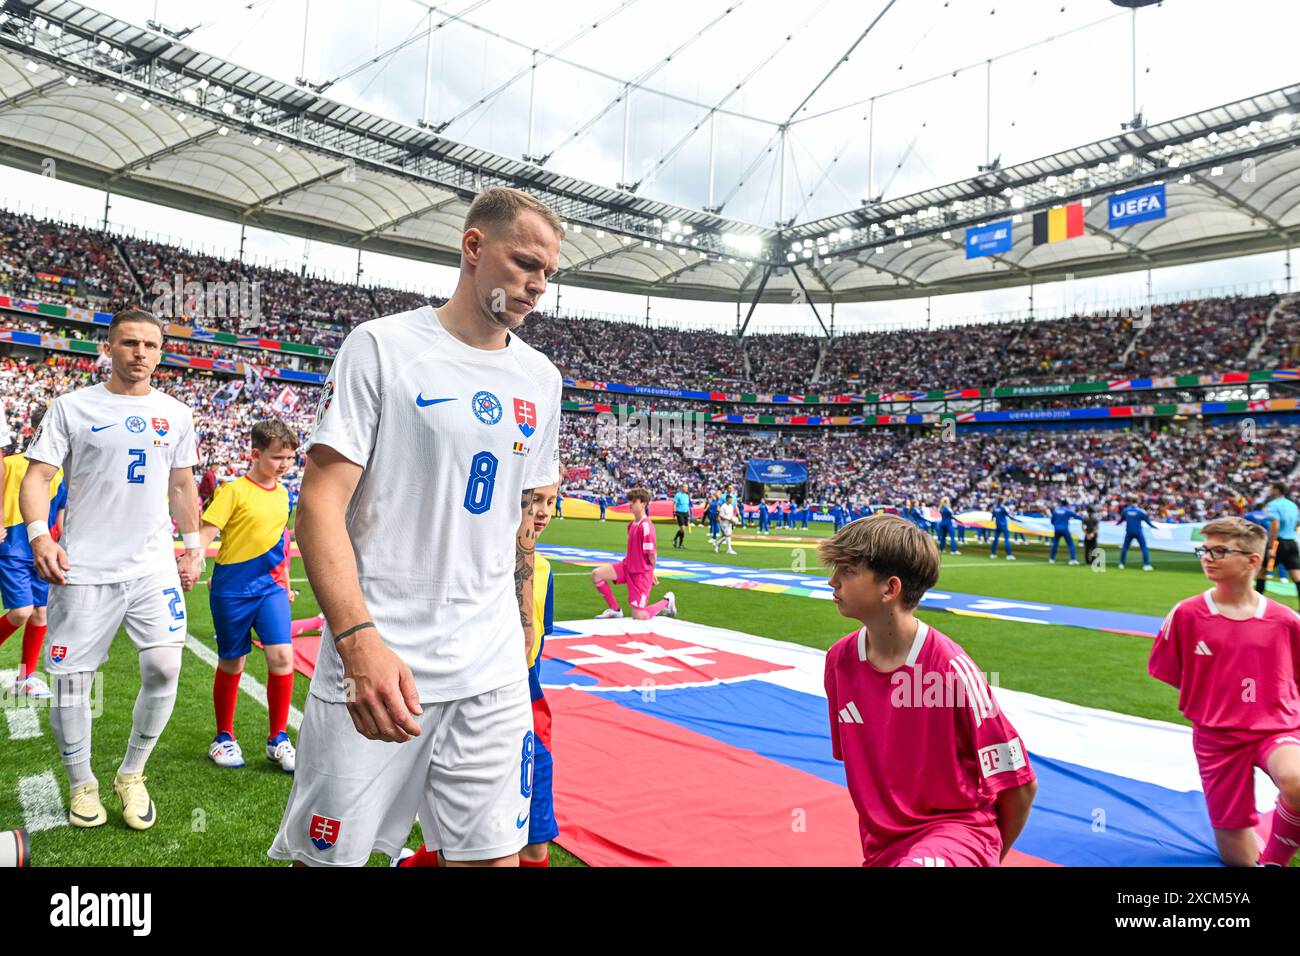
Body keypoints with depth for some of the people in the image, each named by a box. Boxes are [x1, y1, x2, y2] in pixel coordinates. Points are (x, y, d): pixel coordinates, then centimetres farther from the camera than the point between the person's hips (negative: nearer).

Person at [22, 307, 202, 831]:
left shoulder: (176, 414, 10)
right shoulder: (72, 407, 0)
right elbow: (37, 475, -3)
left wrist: (193, 545, 13)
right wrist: (39, 535, -19)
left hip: (154, 565, 2)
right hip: (84, 568, -2)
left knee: (164, 667, -7)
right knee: (72, 680, 2)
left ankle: (132, 776, 15)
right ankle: (81, 784, 24)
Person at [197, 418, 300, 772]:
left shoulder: (282, 493, 7)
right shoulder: (234, 491, -10)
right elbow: (205, 533, -15)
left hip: (270, 585, 4)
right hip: (233, 587, -4)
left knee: (282, 655, -8)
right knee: (231, 664, 9)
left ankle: (278, 740, 5)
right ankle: (224, 738, 28)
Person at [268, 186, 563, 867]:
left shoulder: (540, 378, 10)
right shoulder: (382, 346, -5)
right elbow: (322, 498, -11)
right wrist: (360, 640, -23)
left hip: (493, 673, 4)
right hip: (374, 663, -4)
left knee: (493, 852, 7)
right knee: (329, 853, 8)